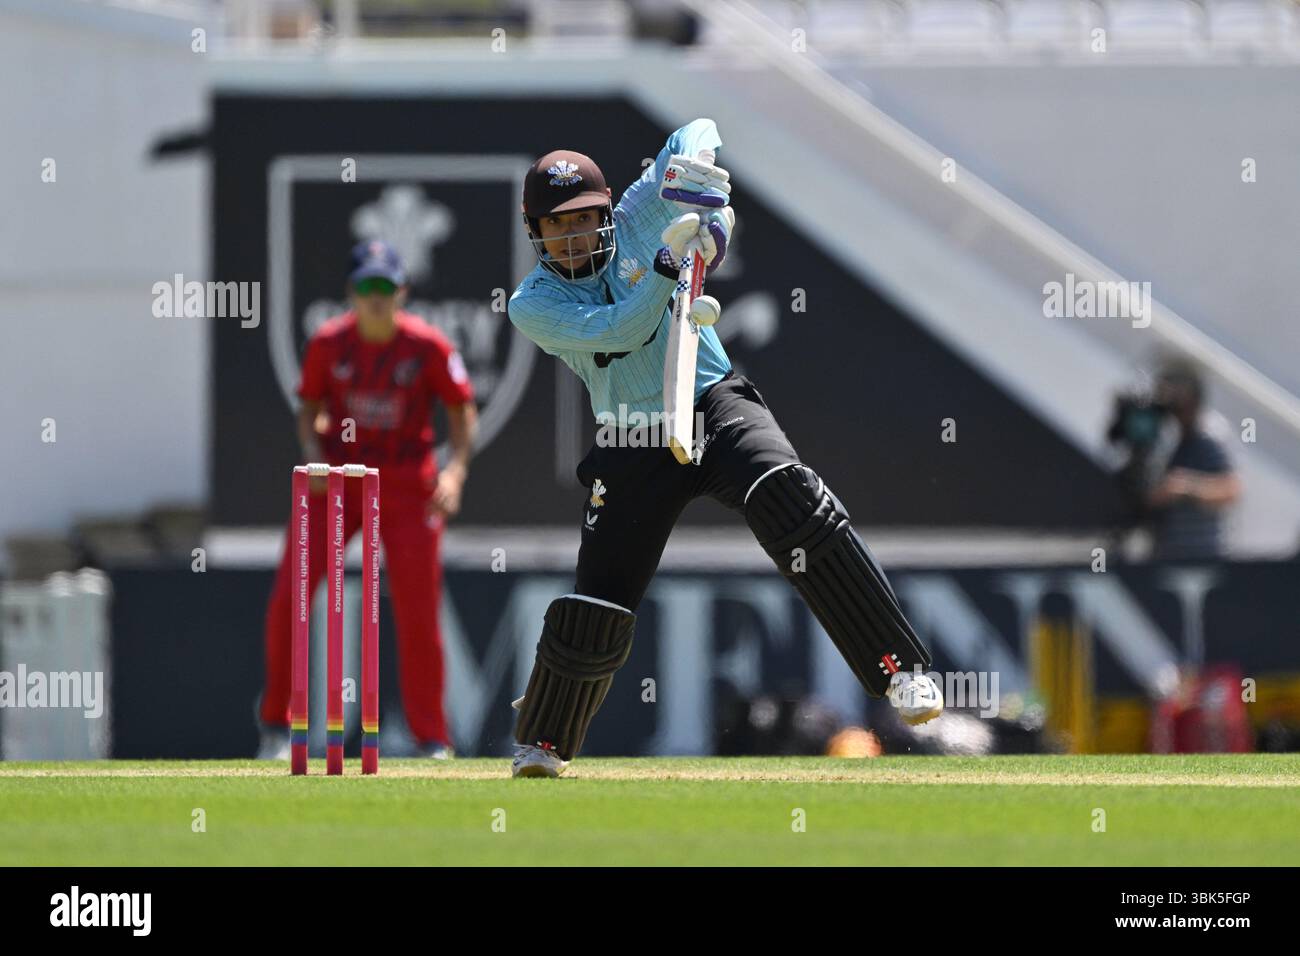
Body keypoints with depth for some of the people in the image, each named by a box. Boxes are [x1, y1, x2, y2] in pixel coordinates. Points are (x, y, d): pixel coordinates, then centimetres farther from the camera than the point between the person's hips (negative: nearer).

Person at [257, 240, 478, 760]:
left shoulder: (428, 346, -9)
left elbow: (462, 411, -2)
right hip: (336, 481, 1)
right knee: (287, 598, -8)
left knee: (418, 614, -3)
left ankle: (432, 740, 9)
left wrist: (456, 469, -17)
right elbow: (309, 409, 6)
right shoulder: (328, 344, -5)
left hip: (408, 487, -1)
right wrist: (313, 454, -13)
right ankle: (276, 726, 8)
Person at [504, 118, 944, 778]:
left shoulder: (634, 222, 3)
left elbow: (698, 133, 3)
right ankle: (540, 742, 24)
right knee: (597, 607, -5)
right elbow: (620, 329, -18)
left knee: (789, 498, -29)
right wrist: (667, 263, -28)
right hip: (636, 445, 0)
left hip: (715, 403, 0)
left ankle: (900, 671, -34)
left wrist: (691, 167, -18)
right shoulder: (532, 306, -3)